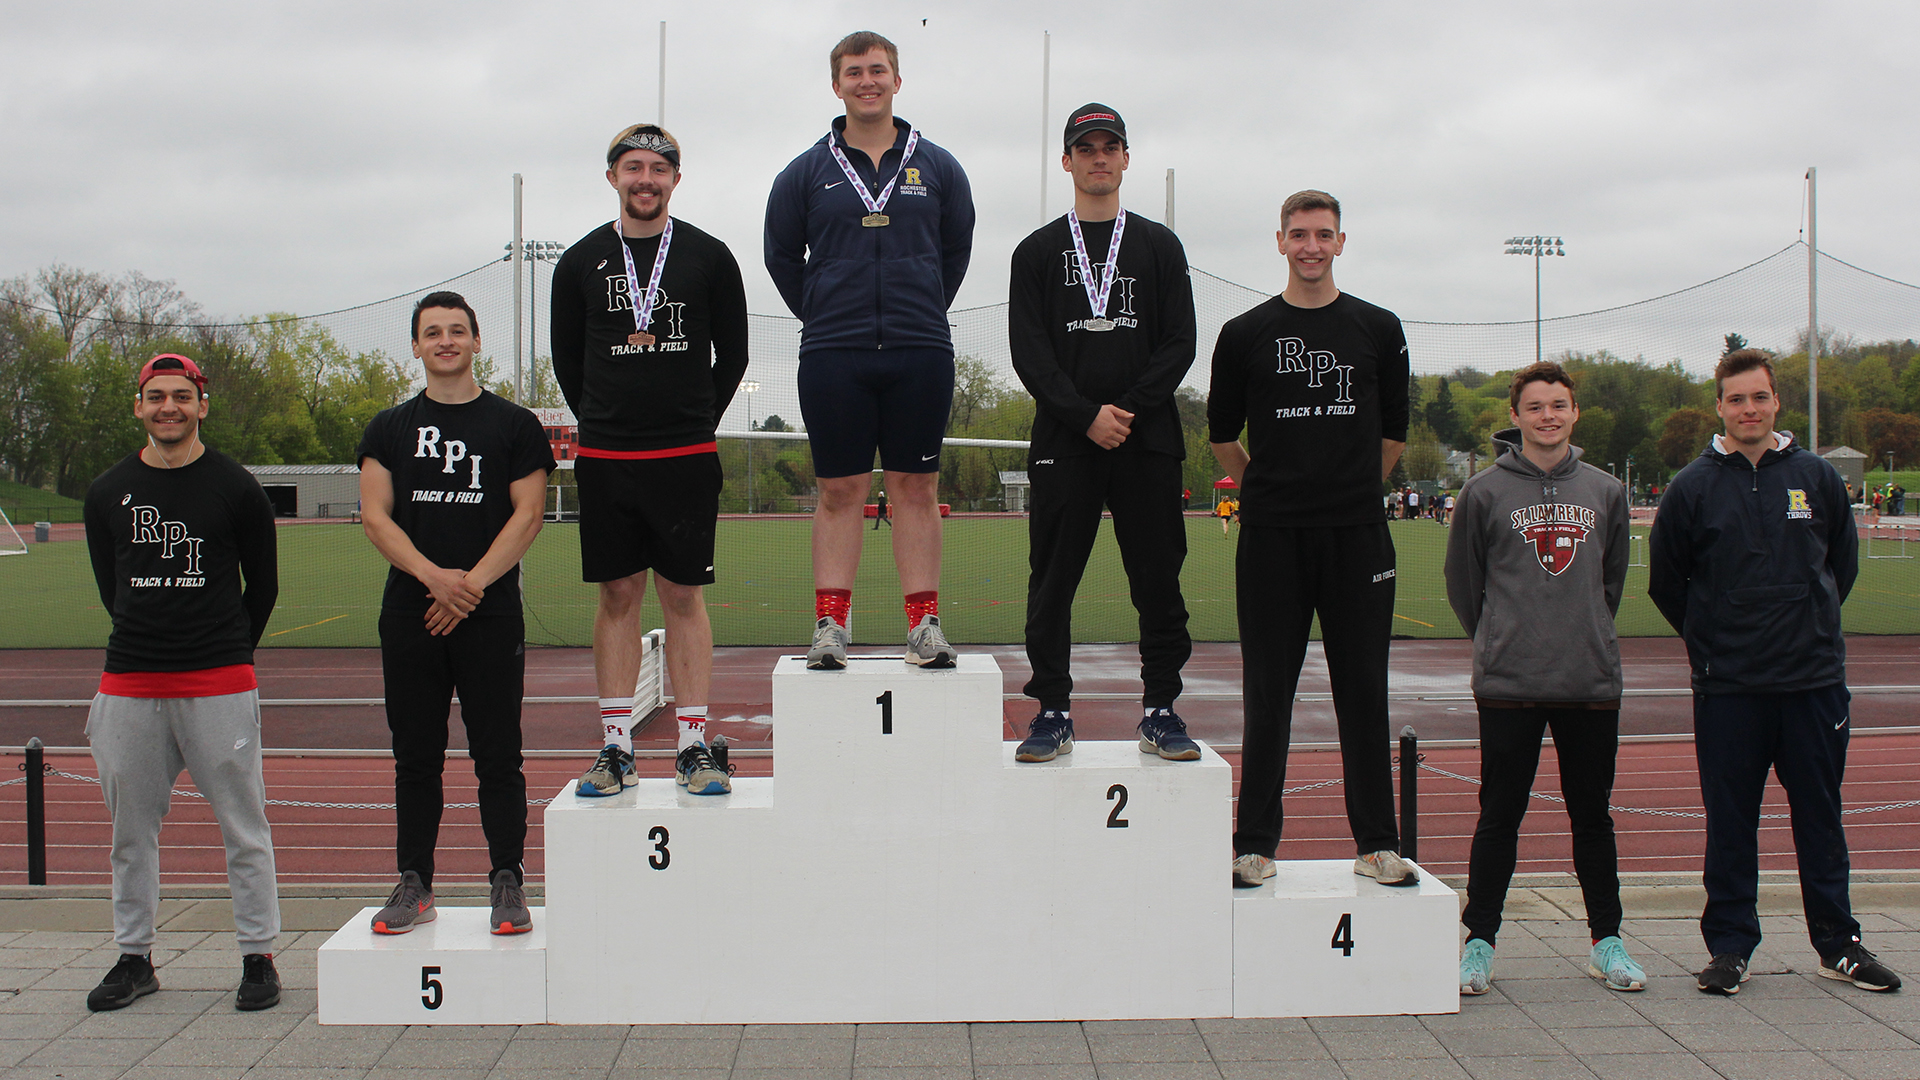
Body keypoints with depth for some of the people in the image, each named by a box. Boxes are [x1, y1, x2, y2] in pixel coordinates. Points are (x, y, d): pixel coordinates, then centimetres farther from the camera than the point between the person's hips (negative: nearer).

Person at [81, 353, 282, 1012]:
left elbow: (263, 586, 8)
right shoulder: (107, 494, 9)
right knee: (131, 828, 10)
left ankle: (258, 956, 8)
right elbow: (110, 587, 18)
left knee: (243, 826, -1)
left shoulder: (236, 489, 0)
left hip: (220, 686, -3)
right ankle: (134, 958, 22)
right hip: (129, 685, 4)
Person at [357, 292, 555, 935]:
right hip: (409, 615, 2)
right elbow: (375, 515, 3)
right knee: (415, 756, 7)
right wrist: (433, 576, -14)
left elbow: (527, 514, -2)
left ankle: (508, 883, 7)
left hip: (491, 615, -2)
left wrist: (473, 584, -13)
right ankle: (415, 887, 15)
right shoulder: (390, 428, 12)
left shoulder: (514, 425, 6)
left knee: (497, 756, -1)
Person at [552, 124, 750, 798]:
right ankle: (616, 749, 11)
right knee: (617, 596, 5)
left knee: (684, 597, 2)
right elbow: (566, 358, 14)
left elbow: (733, 355, 9)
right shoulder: (580, 263, 7)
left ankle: (694, 746, 7)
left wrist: (697, 422, 7)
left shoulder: (709, 257, 4)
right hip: (605, 458, 1)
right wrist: (603, 423, 10)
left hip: (686, 458, -1)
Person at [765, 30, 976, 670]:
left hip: (921, 355, 1)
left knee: (917, 488, 3)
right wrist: (825, 319, 11)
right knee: (839, 491, 2)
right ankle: (831, 628, 6)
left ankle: (924, 626, 7)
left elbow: (956, 251, 17)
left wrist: (920, 317, 13)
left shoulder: (937, 168, 9)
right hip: (832, 355, 0)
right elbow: (781, 256, 14)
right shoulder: (807, 172, 6)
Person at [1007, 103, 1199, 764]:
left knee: (1159, 584, 2)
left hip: (1149, 442, 1)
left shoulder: (1160, 246, 12)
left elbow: (1179, 343, 4)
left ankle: (1160, 712, 11)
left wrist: (1128, 408, -10)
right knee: (1052, 584, 0)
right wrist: (1087, 415, -13)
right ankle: (1053, 712, 10)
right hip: (1063, 443, 0)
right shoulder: (1038, 251, 9)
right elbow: (1029, 351, 0)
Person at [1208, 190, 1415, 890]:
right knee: (1268, 696, 3)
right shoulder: (1245, 334, 5)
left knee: (1363, 693, 4)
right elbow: (1222, 435, 14)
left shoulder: (1379, 330, 8)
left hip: (1358, 536, 1)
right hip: (1273, 540, -1)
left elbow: (1394, 435, 17)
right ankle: (1255, 844, 10)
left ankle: (1377, 844, 12)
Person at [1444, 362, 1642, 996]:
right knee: (1500, 816, 2)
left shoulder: (1605, 492, 8)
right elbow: (1463, 583, 6)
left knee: (1593, 814, 10)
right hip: (1508, 685, -2)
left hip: (1593, 682, 3)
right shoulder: (1483, 493, -1)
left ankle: (1607, 942, 21)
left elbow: (1612, 579, 18)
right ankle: (1479, 943, 12)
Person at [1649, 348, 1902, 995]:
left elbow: (1844, 562, 17)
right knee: (1730, 822, 4)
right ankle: (1729, 945, 14)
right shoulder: (1693, 487, 0)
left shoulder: (1816, 477, 4)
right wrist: (1711, 638, 7)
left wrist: (1813, 622, 12)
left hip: (1815, 681, 1)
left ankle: (1839, 943, 21)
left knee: (1820, 817, 9)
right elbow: (1665, 582, 8)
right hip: (1727, 688, -1)